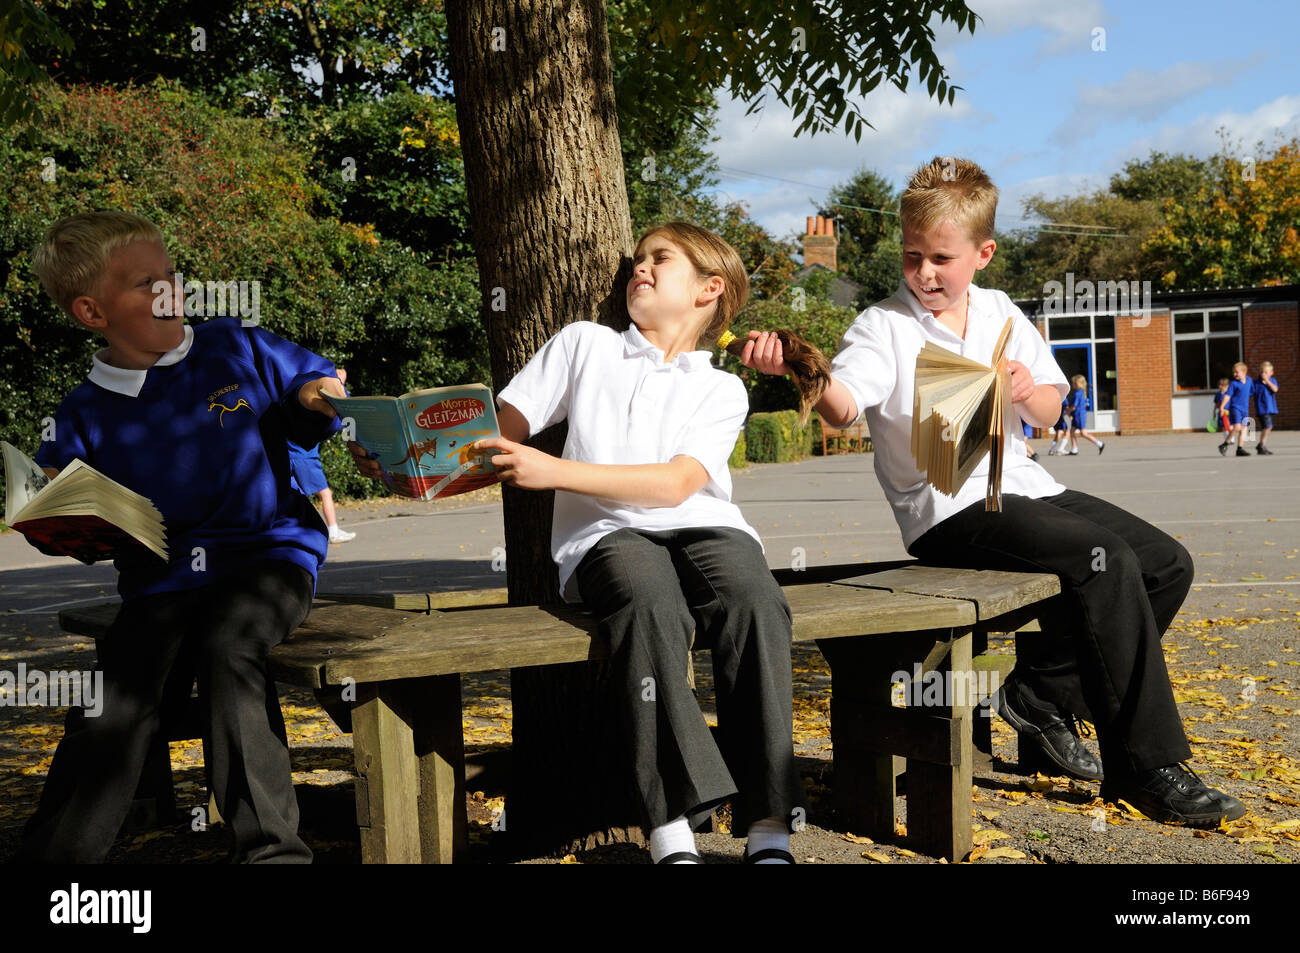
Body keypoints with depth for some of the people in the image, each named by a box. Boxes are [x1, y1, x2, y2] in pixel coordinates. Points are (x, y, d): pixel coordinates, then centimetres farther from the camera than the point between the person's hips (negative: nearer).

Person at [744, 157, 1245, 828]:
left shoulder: (1001, 313, 13)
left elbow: (1049, 413, 16)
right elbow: (843, 406, -24)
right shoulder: (884, 326, -4)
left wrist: (1030, 392, -8)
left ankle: (1038, 695, 7)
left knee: (1166, 562, 2)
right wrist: (800, 370, -45)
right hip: (950, 511, -8)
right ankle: (1147, 768, -20)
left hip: (1022, 487, 8)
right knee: (1108, 563, -26)